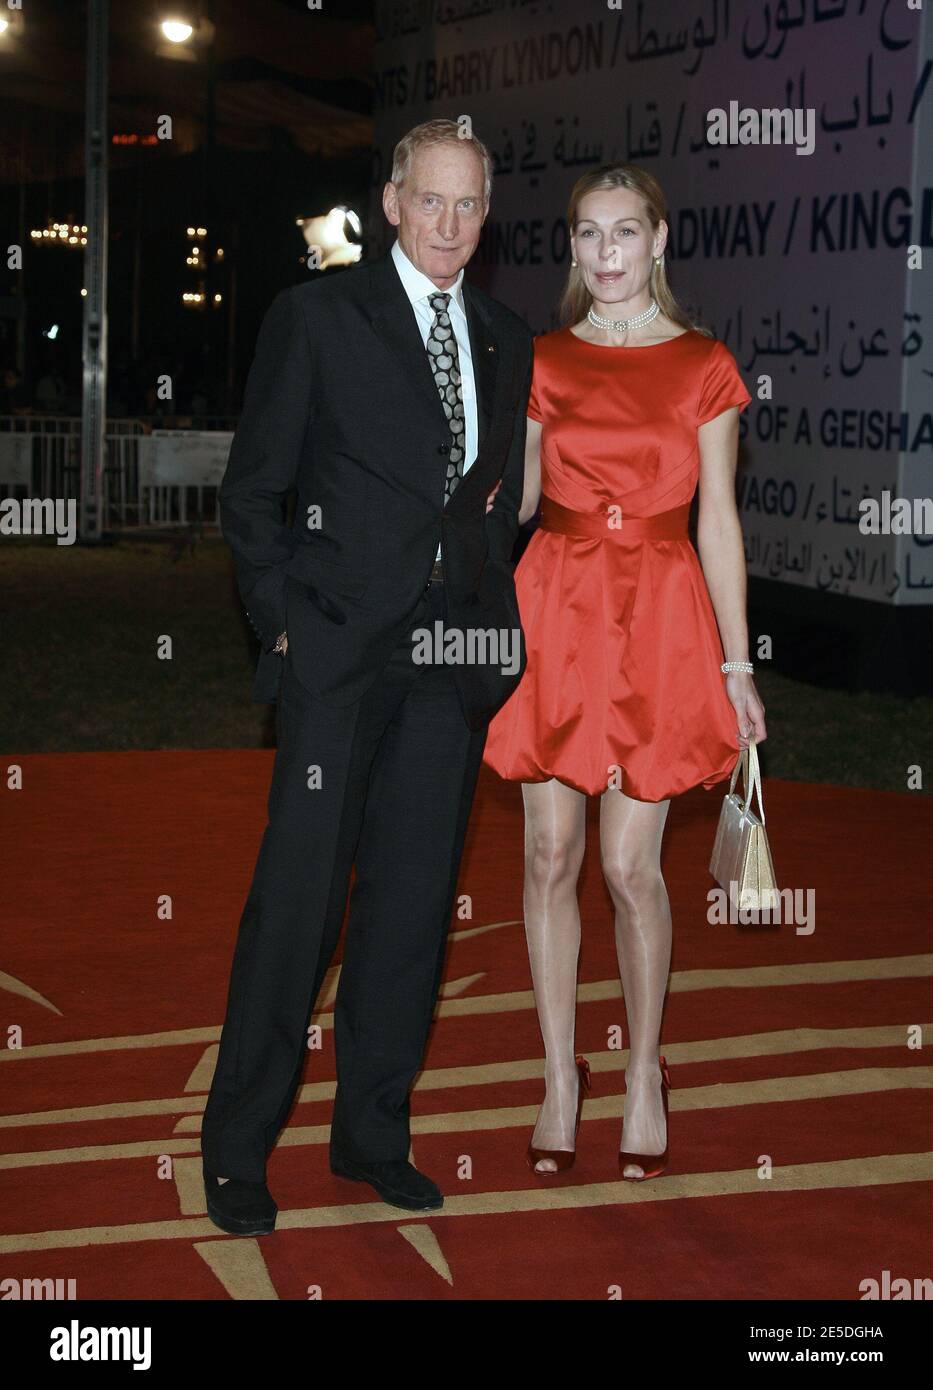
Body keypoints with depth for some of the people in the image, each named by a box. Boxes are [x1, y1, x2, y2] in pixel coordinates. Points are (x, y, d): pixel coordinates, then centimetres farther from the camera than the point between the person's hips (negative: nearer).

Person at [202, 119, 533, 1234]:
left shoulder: (508, 342, 14)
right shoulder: (316, 317, 1)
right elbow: (251, 489, 0)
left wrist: (499, 621, 7)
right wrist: (285, 619, -7)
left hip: (455, 659, 4)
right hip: (339, 649, -4)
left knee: (414, 902, 8)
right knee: (298, 897, -4)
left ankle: (372, 1134, 20)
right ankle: (236, 1150, 7)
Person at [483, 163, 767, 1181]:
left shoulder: (704, 368, 3)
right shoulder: (543, 363, 8)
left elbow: (718, 521, 3)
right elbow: (513, 501, 12)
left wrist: (737, 666, 1)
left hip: (659, 619, -2)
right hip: (552, 611, 2)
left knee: (630, 866, -2)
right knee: (550, 855, 3)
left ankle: (645, 1074, 17)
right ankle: (561, 1077, 15)